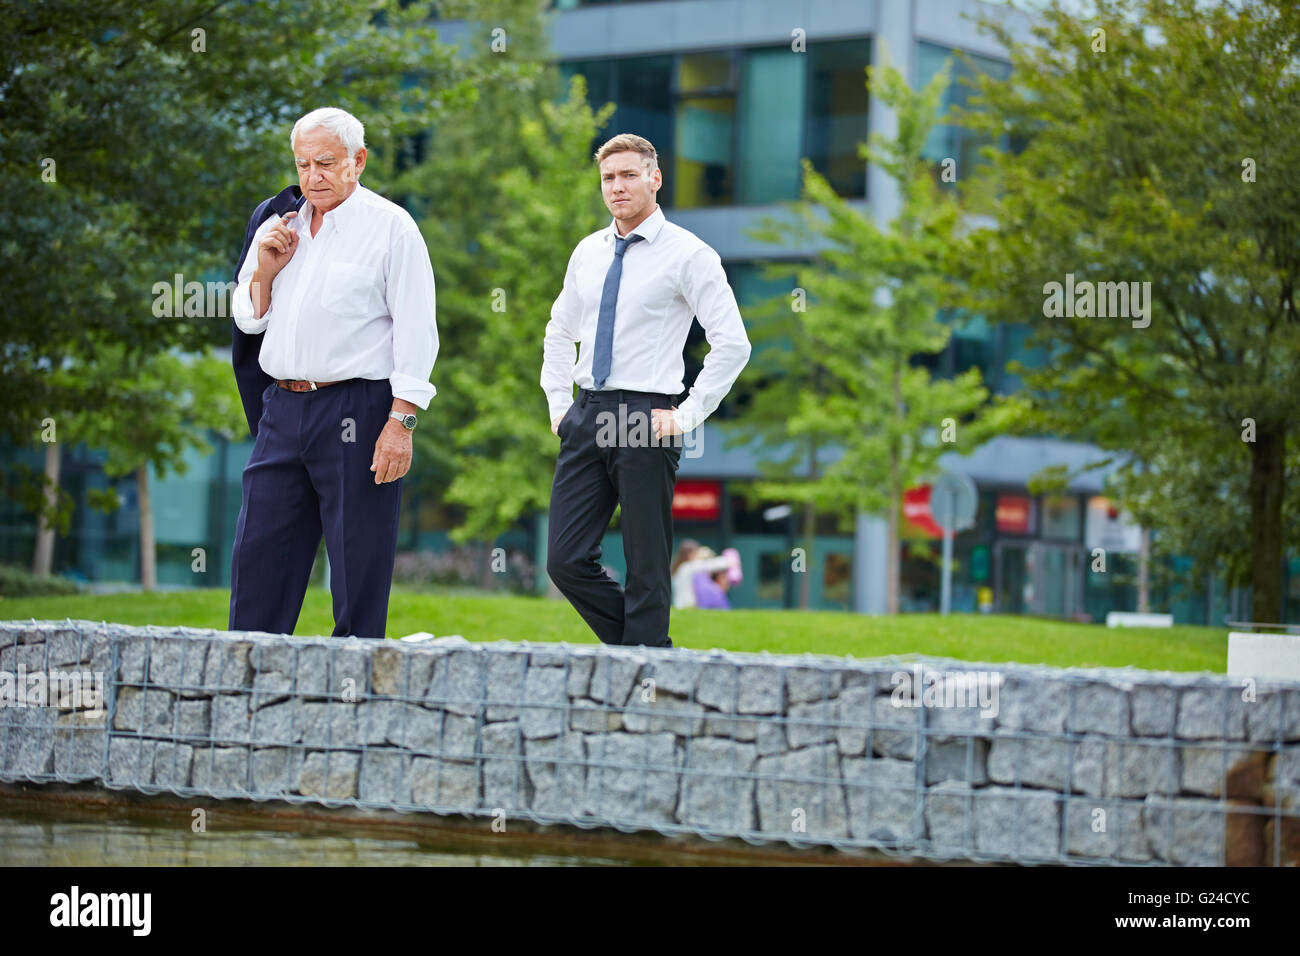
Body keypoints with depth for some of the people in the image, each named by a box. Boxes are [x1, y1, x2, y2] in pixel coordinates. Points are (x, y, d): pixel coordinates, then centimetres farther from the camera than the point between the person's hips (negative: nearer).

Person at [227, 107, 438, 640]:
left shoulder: (390, 227, -2)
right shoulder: (280, 228, 15)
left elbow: (415, 332, -7)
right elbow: (248, 319, 21)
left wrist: (401, 421, -15)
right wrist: (266, 269, 1)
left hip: (355, 411, -6)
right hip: (283, 410, 6)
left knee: (358, 570, -3)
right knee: (257, 556, 4)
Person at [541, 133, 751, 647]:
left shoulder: (687, 254, -5)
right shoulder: (588, 252, 14)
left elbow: (733, 343, -8)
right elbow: (559, 332, 27)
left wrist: (688, 414, -12)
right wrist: (558, 402, 16)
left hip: (646, 419, -6)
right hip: (586, 414, 6)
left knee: (646, 569, -1)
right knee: (566, 559, 2)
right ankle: (646, 650, 17)